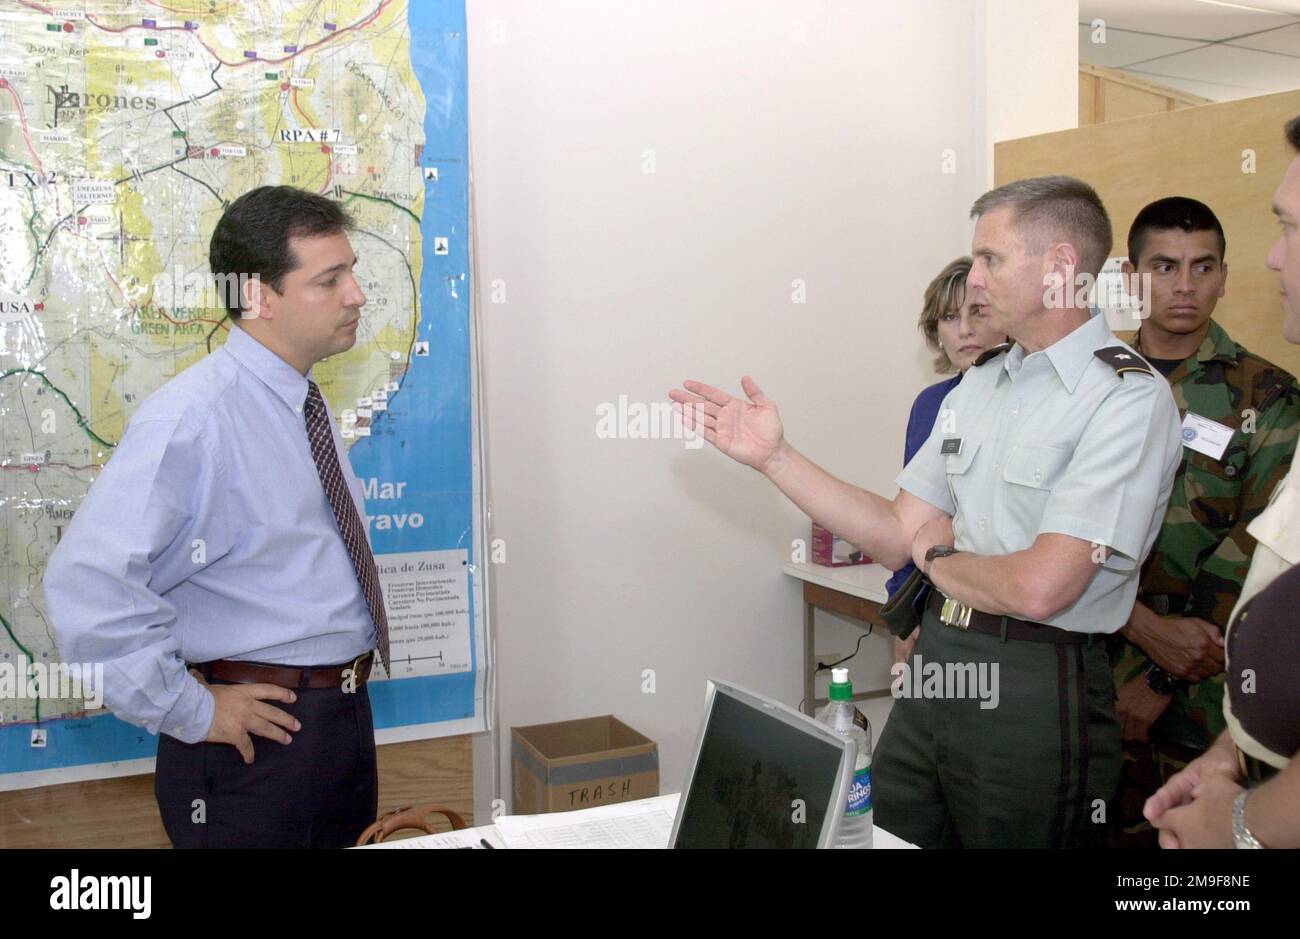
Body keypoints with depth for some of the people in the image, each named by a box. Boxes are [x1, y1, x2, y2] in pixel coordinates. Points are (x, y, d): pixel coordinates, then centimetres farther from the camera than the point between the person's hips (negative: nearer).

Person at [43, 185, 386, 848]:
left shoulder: (305, 404, 8)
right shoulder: (192, 418, -20)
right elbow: (87, 580, -29)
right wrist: (188, 712, -20)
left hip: (347, 719, 8)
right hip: (259, 736, -8)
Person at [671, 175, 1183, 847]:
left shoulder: (1128, 398, -15)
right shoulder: (977, 387, 10)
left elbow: (1039, 588, -23)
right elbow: (897, 537, 8)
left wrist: (937, 557, -3)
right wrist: (773, 456, 2)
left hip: (1035, 688, -7)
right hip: (935, 665, 7)